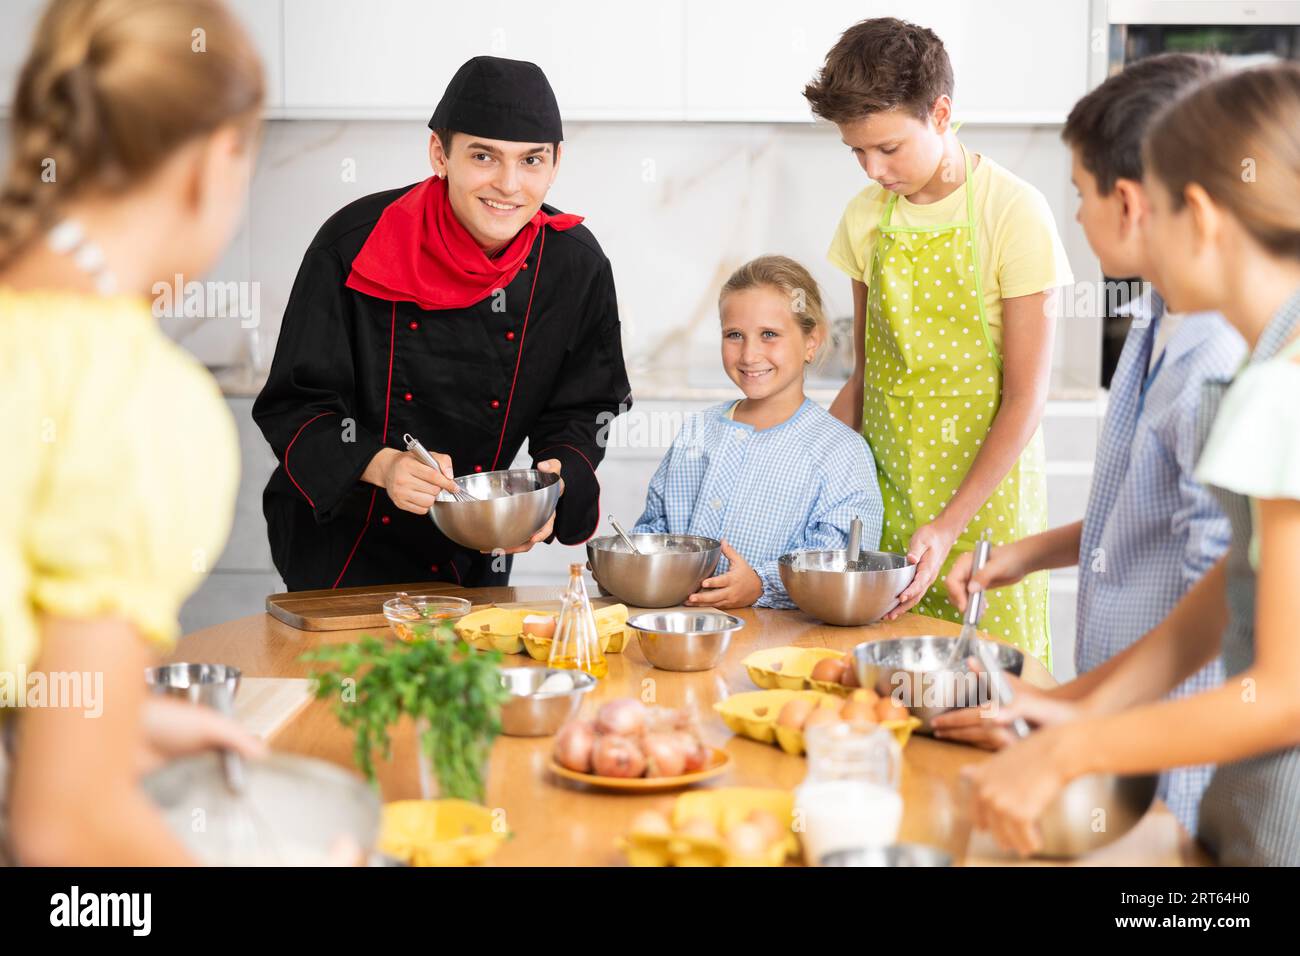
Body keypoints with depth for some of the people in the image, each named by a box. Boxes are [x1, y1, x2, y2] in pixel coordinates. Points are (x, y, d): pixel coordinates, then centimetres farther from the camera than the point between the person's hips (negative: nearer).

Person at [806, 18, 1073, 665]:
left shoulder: (1014, 212, -11)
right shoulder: (866, 217, 5)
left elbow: (1025, 397, -11)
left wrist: (948, 525, -17)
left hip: (983, 490, -4)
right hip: (885, 491, 4)